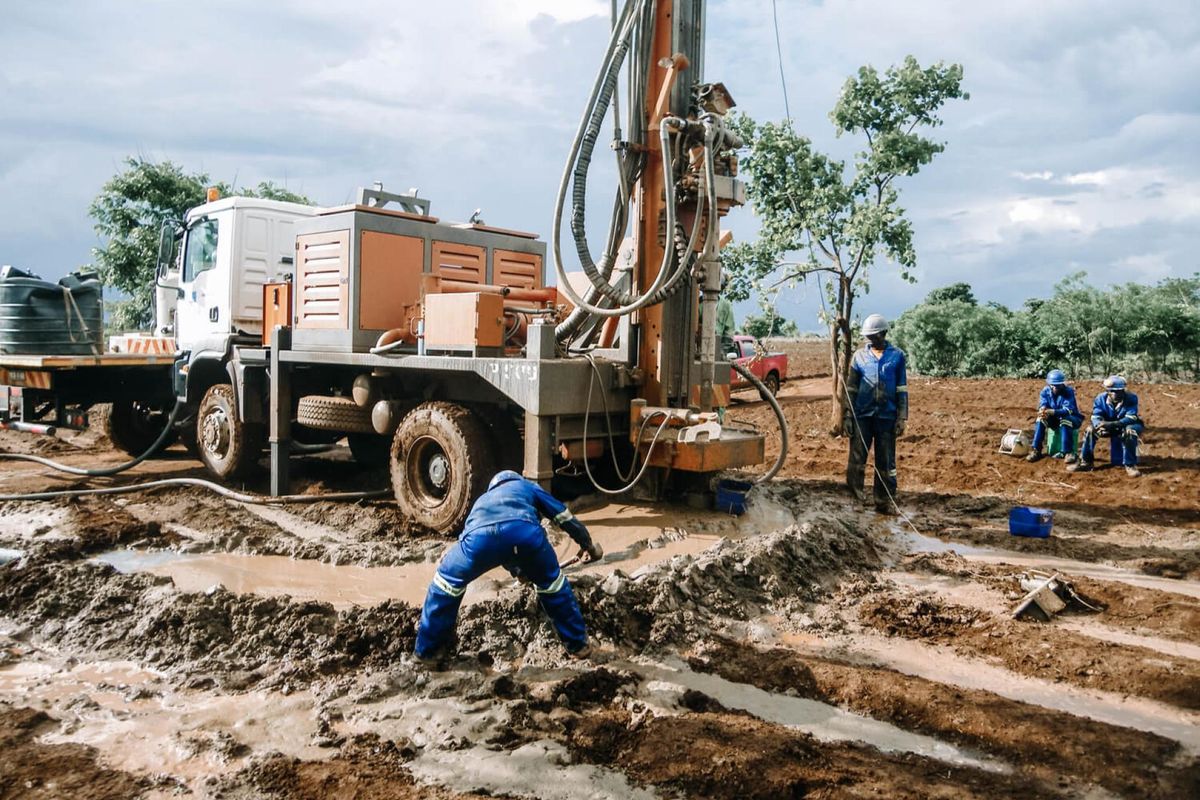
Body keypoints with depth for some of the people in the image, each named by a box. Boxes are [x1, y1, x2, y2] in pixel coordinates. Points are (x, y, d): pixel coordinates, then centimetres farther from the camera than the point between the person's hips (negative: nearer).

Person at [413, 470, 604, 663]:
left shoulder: (483, 499, 49)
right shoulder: (527, 487, 41)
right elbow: (564, 517, 42)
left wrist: (519, 571, 72)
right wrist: (588, 545, 58)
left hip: (479, 536, 2)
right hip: (523, 531, -2)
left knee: (447, 581, 30)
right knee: (551, 582, 27)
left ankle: (426, 651, 37)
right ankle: (577, 645, 34)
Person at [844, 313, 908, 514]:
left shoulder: (897, 356, 4)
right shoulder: (860, 356, 6)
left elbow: (902, 389, 5)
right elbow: (851, 388, 7)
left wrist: (902, 417, 0)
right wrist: (847, 415, 1)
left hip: (886, 416, 0)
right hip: (862, 415, 1)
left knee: (886, 461, 5)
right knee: (857, 458, 1)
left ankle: (885, 502, 12)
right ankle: (854, 492, 15)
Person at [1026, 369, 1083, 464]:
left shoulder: (1068, 392, -23)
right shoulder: (1045, 391, -10)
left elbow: (1068, 410, -34)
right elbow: (1042, 405, -18)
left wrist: (1051, 412, -50)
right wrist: (1043, 411, -44)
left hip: (1071, 418, -4)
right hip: (1054, 419, 4)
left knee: (1065, 421, -37)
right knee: (1041, 419, -22)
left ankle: (1069, 452, -28)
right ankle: (1036, 450, -18)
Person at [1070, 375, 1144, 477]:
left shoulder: (1131, 398, -26)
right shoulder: (1101, 398, -17)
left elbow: (1130, 418, -36)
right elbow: (1095, 417, -22)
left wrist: (1112, 424, -52)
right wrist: (1099, 426, -47)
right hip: (1110, 428, 3)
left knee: (1130, 431, -37)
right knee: (1090, 430, -18)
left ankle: (1130, 465, -24)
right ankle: (1085, 462, -6)